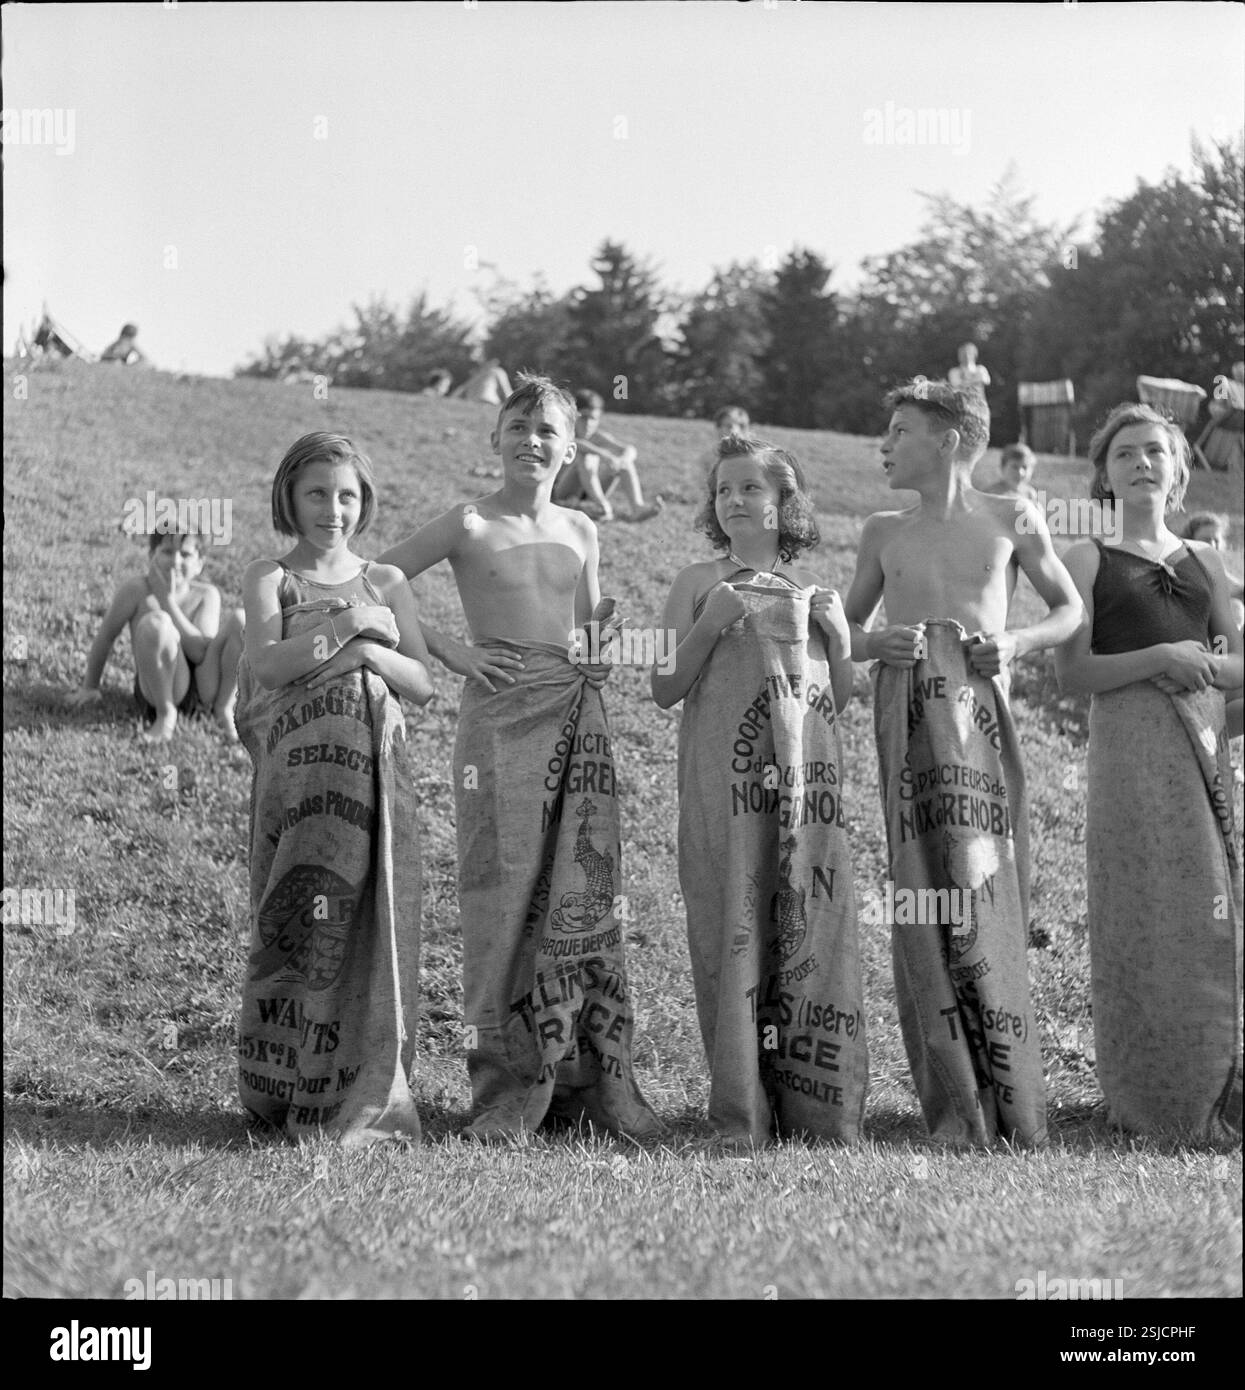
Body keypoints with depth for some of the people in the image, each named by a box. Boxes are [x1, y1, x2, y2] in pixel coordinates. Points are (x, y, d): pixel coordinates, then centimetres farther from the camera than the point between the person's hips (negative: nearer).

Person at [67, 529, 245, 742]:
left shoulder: (206, 594, -1)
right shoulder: (136, 590, -5)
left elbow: (201, 652, -15)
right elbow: (106, 637, 6)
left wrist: (167, 600, -18)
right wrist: (89, 687, 14)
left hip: (205, 687, 2)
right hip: (158, 689, -2)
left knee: (239, 618, -18)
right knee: (155, 622, -32)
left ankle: (224, 710, -2)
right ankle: (166, 715, -12)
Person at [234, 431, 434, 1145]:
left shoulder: (386, 582, 15)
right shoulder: (271, 577, 7)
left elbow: (423, 683, 7)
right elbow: (267, 664, -10)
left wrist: (371, 653, -9)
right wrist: (349, 627, -11)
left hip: (377, 771, 2)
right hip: (298, 769, -2)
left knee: (373, 921, -2)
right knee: (303, 920, -6)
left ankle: (369, 1098, 4)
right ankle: (291, 1089, 3)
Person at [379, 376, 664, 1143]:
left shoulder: (581, 531, 15)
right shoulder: (470, 524, 2)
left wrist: (603, 654, 2)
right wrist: (450, 649, -6)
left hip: (580, 713, 4)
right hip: (501, 711, -4)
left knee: (589, 895, 1)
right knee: (505, 896, -4)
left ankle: (598, 1080, 5)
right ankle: (507, 1088, 2)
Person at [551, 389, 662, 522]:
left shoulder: (597, 436, 2)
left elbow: (630, 449, -11)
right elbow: (575, 444, -35)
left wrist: (622, 460, -36)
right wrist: (604, 454, -49)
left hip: (587, 495, 5)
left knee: (626, 459, -8)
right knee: (587, 457, -28)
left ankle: (638, 508, -27)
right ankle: (604, 506, -38)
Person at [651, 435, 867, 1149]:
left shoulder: (816, 592, 16)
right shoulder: (699, 584, 7)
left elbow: (842, 696, 16)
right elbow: (666, 689, 2)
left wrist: (835, 632, 1)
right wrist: (709, 625, -10)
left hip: (809, 781, 3)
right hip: (724, 781, -3)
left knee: (814, 933, -1)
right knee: (734, 932, -6)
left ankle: (821, 1110, 5)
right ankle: (742, 1116, -1)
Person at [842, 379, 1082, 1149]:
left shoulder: (1011, 518, 10)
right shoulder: (885, 532, 16)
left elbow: (1070, 609, 17)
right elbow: (845, 629, 22)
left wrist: (1016, 642, -2)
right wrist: (877, 642, -1)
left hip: (984, 710, -1)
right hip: (909, 715, 1)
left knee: (987, 895, -5)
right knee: (924, 898, -7)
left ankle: (1012, 1107, 2)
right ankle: (956, 1108, -5)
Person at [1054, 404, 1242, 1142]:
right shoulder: (1088, 560, 6)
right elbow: (1073, 670, -3)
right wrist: (1159, 657, -13)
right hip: (1131, 743, -4)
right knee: (1149, 912, -6)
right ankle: (1157, 1102, 0)